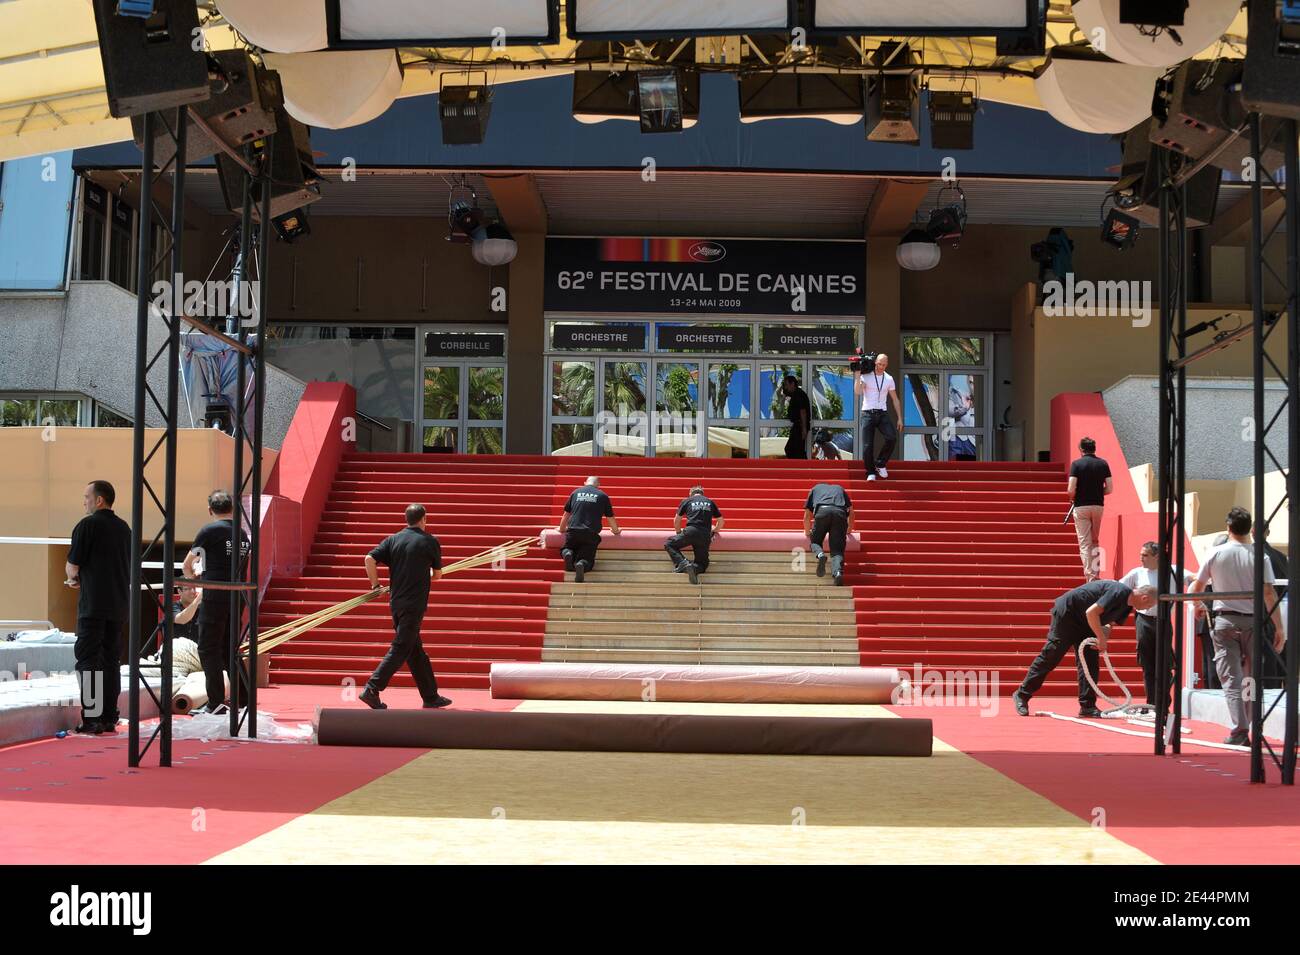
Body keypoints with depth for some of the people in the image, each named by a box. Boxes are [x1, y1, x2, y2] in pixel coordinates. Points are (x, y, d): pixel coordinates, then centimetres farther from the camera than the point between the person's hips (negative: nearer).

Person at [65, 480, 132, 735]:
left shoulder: (88, 525, -8)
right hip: (120, 604, 6)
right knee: (111, 660, 10)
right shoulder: (124, 527, 12)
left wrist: (72, 578, 16)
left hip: (93, 604, -6)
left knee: (88, 659, -4)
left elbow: (72, 566, -8)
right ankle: (109, 718, 12)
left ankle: (91, 718, -10)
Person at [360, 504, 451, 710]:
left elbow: (369, 558, -4)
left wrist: (375, 585, 7)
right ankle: (372, 689, -17)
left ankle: (431, 696, 19)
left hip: (396, 602, 6)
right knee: (400, 649, -6)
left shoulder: (393, 539, 8)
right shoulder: (430, 541, -2)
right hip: (414, 604, -6)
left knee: (415, 650, 12)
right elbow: (437, 574, 6)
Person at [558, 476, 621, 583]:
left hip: (573, 531, 2)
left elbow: (566, 514, 23)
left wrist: (562, 529, 40)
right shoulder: (602, 496, 10)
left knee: (566, 549, 27)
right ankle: (582, 564, -32)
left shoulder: (576, 492, 16)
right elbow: (610, 517, 16)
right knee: (587, 560, 6)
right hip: (591, 534, -2)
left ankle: (568, 553, -12)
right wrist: (616, 531, 35)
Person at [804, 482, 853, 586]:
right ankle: (838, 572, -26)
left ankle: (820, 555, -17)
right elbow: (851, 511, 34)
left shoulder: (815, 488, 35)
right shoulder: (840, 489, 39)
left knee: (815, 541, 16)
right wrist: (849, 530, 48)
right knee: (837, 550, 1)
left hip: (822, 511, -1)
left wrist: (807, 533, 46)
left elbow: (807, 515, 31)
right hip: (840, 513, 1)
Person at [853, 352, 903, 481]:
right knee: (867, 446, -5)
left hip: (882, 414, 2)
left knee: (892, 437, -19)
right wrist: (858, 375, -19)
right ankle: (870, 472, 10)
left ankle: (880, 464, 1)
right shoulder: (866, 376, -2)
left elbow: (895, 399, 12)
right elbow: (857, 392, -18)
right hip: (868, 414, -2)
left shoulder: (889, 379, 8)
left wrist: (900, 418, 7)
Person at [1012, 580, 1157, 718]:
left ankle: (1087, 706, 5)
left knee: (1090, 663, 3)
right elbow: (1091, 612, -31)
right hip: (1066, 612, -10)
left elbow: (1108, 624, 8)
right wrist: (1101, 639, -23)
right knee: (1050, 658, -5)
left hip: (1083, 622, 10)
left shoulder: (1127, 605, 6)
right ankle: (1022, 694, 4)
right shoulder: (1119, 593, -25)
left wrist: (1103, 639, -14)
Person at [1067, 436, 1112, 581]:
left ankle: (1090, 577, -8)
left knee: (1084, 543, -1)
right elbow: (1109, 489, -1)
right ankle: (1096, 574, 18)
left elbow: (1071, 489, -15)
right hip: (1098, 505, 3)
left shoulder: (1077, 464, -8)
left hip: (1081, 506, -3)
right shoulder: (1103, 464, 2)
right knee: (1095, 541, 19)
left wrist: (1072, 498, 6)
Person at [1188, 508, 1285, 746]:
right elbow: (1269, 594, -8)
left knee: (1231, 678, -2)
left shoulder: (1216, 554, -1)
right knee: (1251, 677, 12)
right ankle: (1245, 729, 13)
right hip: (1252, 621, 0)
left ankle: (1239, 730, -13)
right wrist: (1279, 628, -3)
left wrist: (1199, 606, 29)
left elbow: (1196, 587, 7)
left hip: (1225, 621, 0)